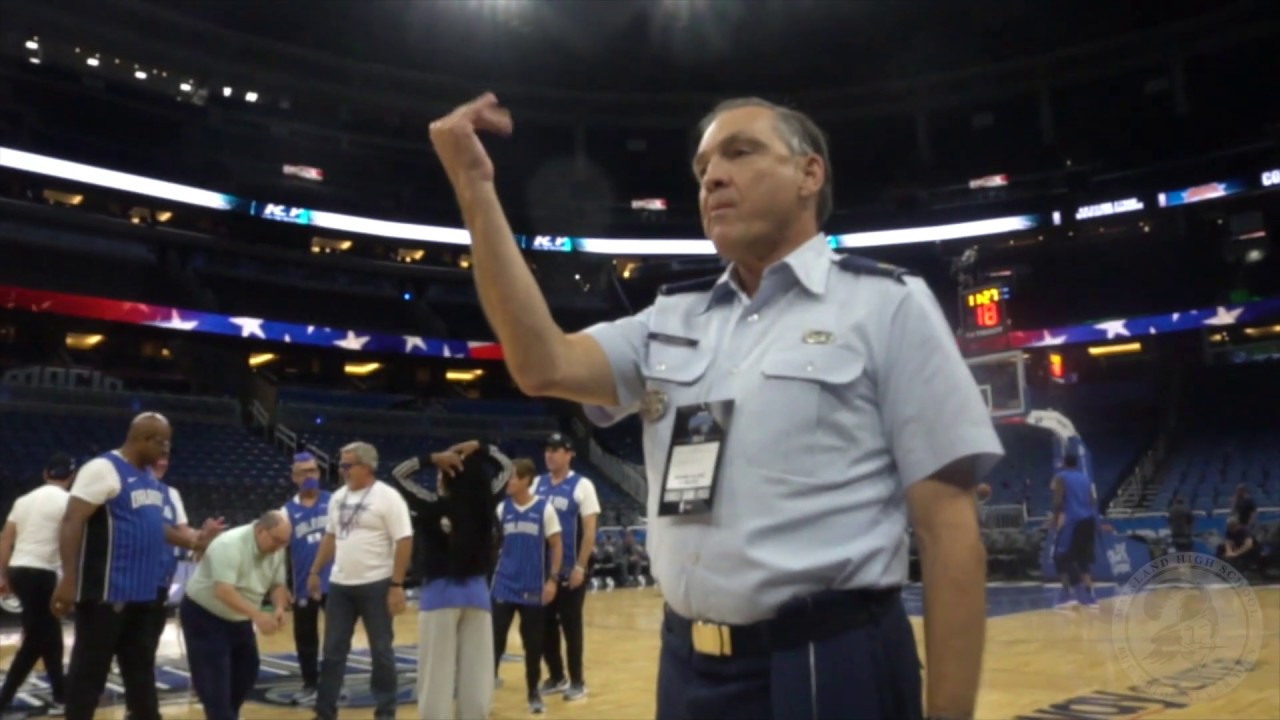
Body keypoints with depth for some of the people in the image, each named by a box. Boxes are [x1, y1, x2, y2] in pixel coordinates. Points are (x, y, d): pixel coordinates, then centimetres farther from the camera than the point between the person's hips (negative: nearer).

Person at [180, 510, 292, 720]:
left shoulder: (276, 550, -6)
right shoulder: (229, 545, -31)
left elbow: (279, 584, 2)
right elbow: (224, 591, -39)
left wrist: (279, 607, -20)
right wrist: (258, 616, -46)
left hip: (239, 620, 8)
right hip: (204, 616, -8)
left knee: (246, 673, 13)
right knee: (213, 680, -10)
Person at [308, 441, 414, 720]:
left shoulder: (387, 497, -13)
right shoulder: (338, 497, 9)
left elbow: (404, 541, -15)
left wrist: (397, 585, -19)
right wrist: (315, 572, 15)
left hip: (376, 585, -6)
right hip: (340, 585, 6)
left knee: (381, 651, 5)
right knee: (333, 650, 10)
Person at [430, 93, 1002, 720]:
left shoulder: (887, 306, -3)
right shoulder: (673, 320, 10)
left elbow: (948, 527, -7)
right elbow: (544, 366, -5)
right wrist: (475, 190, -5)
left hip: (831, 669, -4)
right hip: (689, 667, 5)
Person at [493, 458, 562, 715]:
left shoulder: (545, 508, -6)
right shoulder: (502, 508, 3)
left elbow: (556, 545, -4)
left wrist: (553, 579, -10)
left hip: (533, 588, -2)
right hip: (504, 586, 2)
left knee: (533, 645, 8)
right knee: (495, 642, 1)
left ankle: (534, 693, 24)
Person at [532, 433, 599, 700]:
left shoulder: (582, 486, -7)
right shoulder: (537, 483, 7)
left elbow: (589, 530, -10)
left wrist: (580, 566, -15)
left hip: (569, 569, -5)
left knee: (571, 626, 2)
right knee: (546, 624, 11)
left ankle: (577, 681, 14)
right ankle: (556, 677, 25)